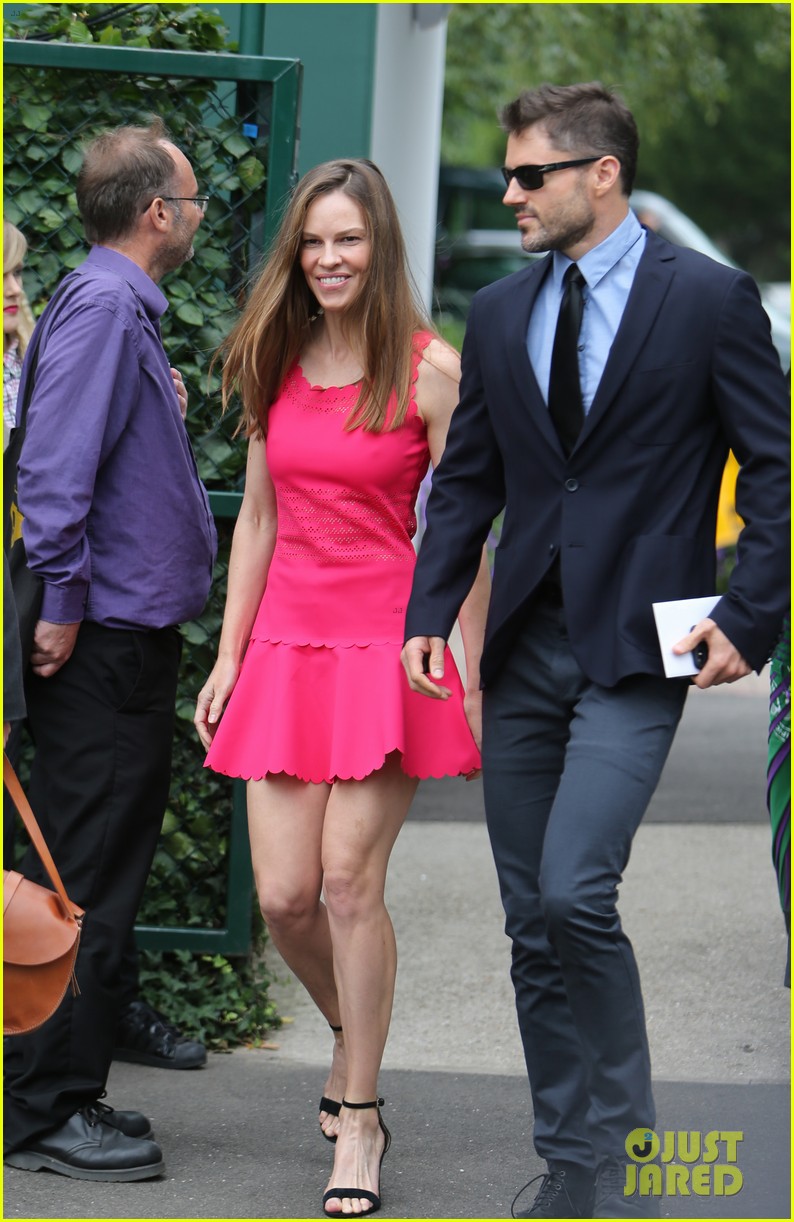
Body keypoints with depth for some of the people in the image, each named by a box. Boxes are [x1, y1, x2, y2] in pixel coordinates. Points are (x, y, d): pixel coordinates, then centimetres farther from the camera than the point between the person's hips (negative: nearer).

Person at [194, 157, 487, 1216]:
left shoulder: (428, 370, -6)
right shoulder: (278, 364, 8)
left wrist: (470, 680, -6)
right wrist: (228, 654, 10)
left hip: (388, 645, -4)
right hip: (286, 643, 4)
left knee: (348, 881, -9)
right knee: (283, 893, 0)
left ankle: (359, 1119, 3)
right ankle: (351, 1037, 30)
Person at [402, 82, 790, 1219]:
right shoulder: (500, 315, 11)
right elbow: (467, 479, 15)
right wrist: (428, 613, 3)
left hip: (638, 648, -6)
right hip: (525, 648, 6)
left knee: (576, 893, -19)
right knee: (535, 925, 6)